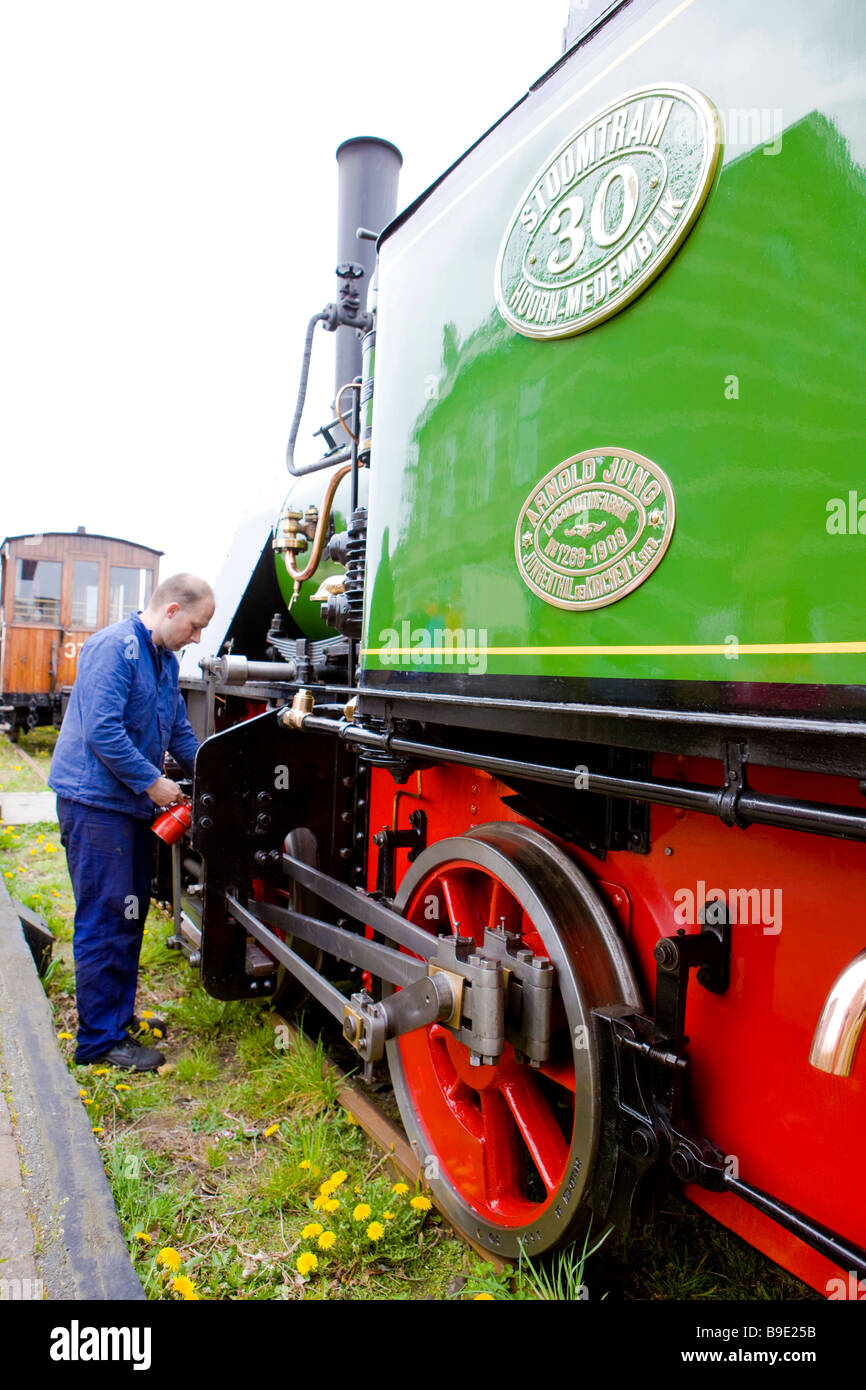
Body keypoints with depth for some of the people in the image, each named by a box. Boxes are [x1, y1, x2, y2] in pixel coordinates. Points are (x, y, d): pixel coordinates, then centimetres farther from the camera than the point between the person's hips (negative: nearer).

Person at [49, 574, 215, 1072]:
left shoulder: (166, 660, 14)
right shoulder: (115, 647, -16)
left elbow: (179, 730, 20)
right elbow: (101, 730, -24)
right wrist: (152, 781, -18)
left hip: (133, 804, 9)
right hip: (96, 801, -9)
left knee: (130, 914, 16)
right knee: (106, 921, -3)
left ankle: (120, 1016, 30)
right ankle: (101, 1039, 10)